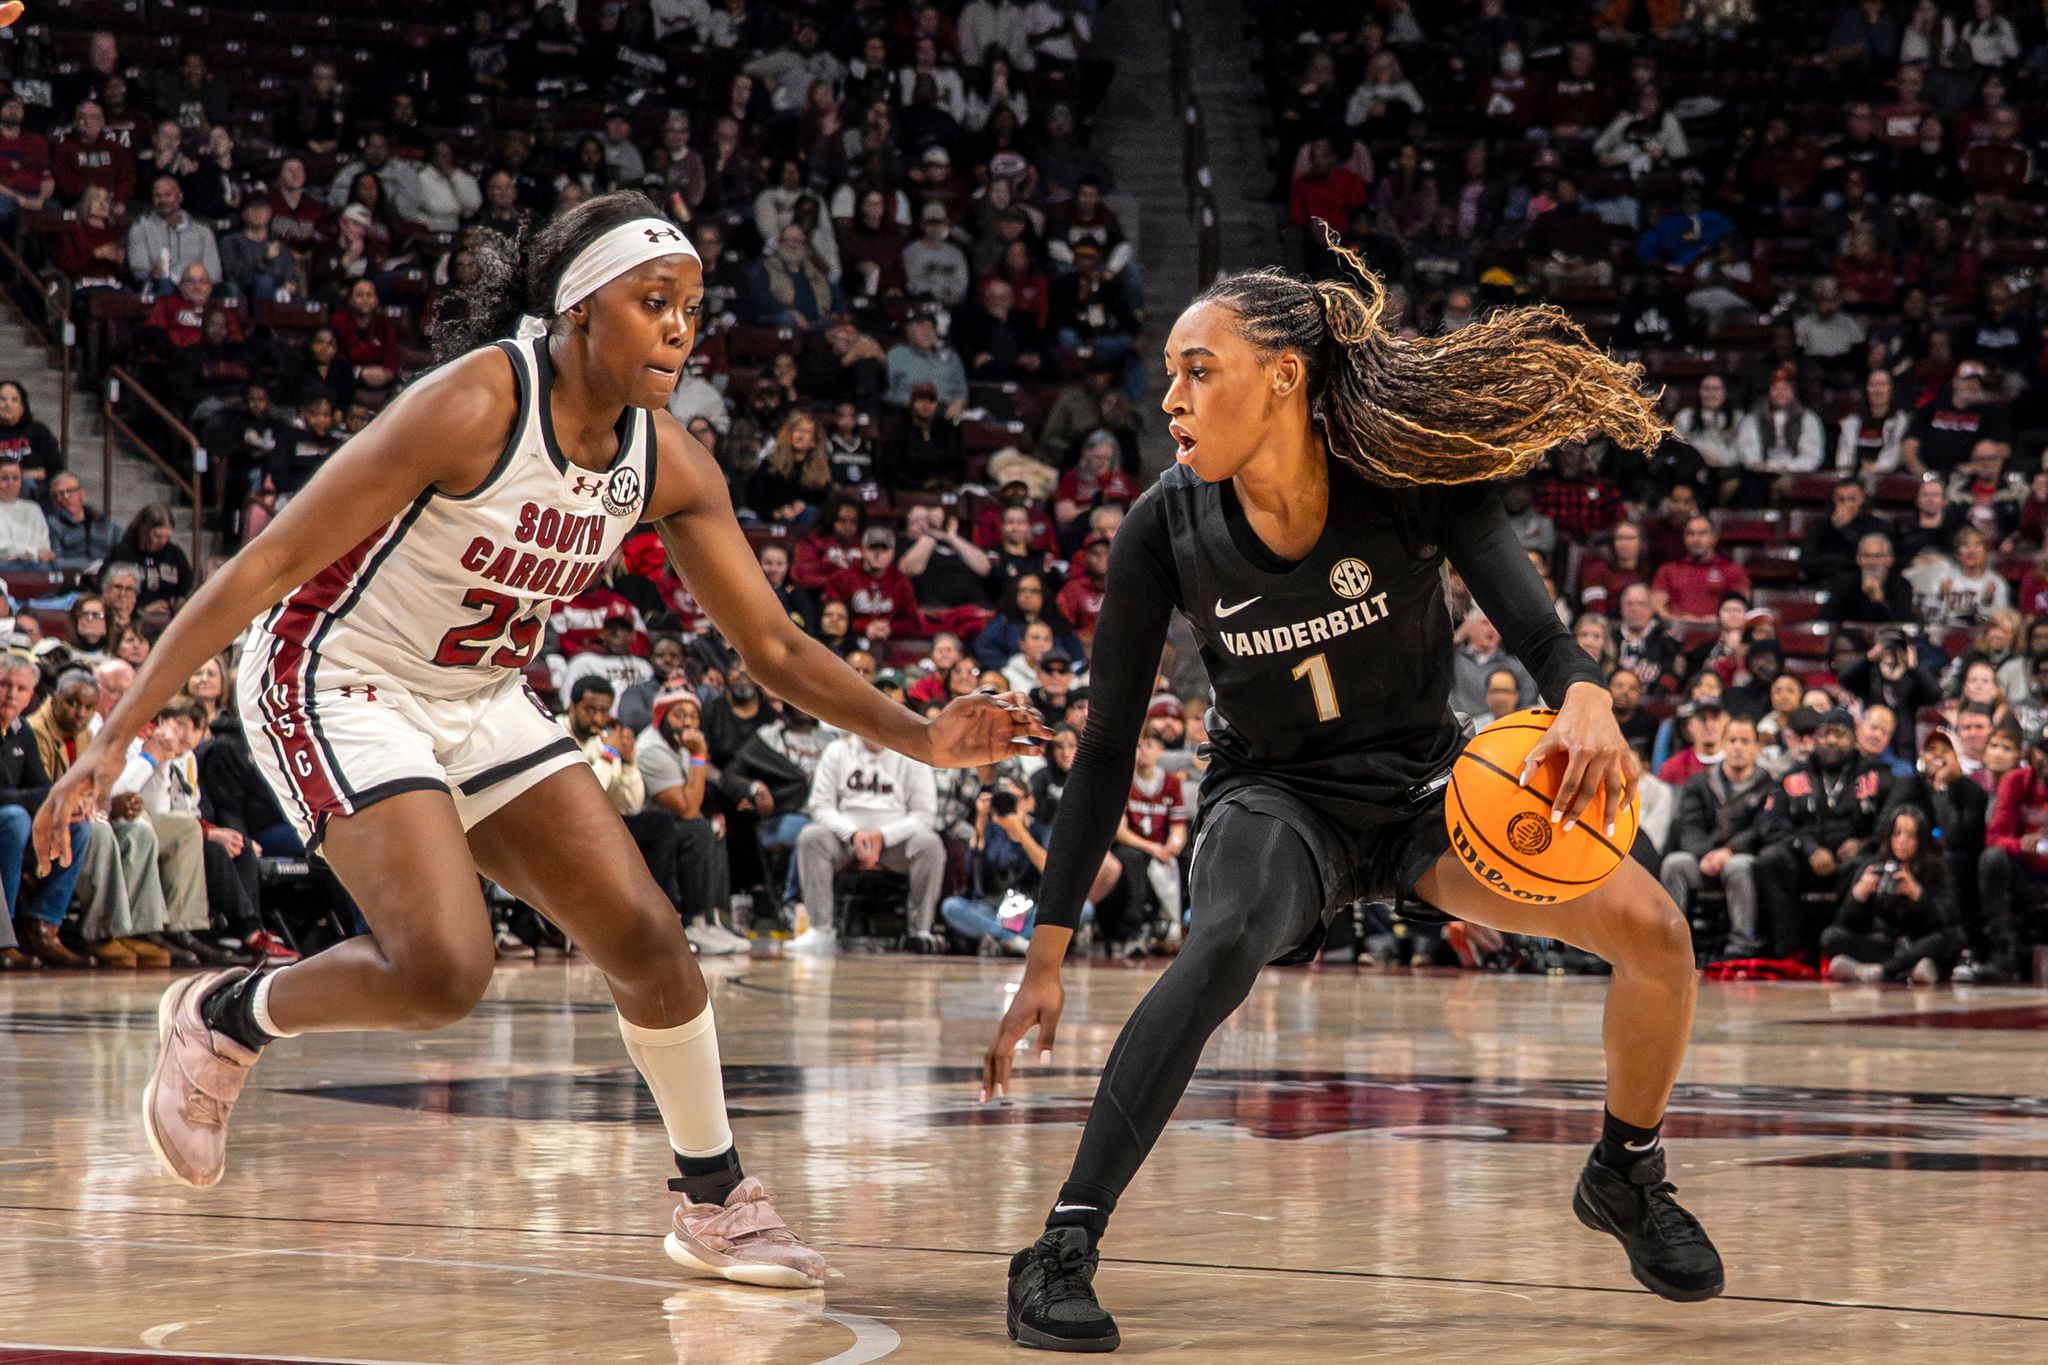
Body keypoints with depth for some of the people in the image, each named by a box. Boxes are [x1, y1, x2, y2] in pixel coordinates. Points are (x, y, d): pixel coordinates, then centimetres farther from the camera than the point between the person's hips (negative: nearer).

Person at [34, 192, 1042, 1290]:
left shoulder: (669, 466, -5)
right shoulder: (478, 405, -26)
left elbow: (772, 645, 4)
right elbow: (268, 564, -25)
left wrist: (916, 736, -11)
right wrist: (116, 736, -28)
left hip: (480, 703, 7)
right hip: (333, 684, -7)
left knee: (645, 936, 1)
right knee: (444, 970, -23)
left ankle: (716, 1202, 18)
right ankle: (222, 1017, 4)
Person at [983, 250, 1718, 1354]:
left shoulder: (1414, 472, -20)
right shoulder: (1166, 530, -17)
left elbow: (1531, 624, -25)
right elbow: (1105, 751, -10)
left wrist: (1586, 700, -51)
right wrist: (1047, 955, -11)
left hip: (1423, 785, 2)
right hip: (1275, 799, -2)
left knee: (1651, 929, -14)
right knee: (1224, 946, -36)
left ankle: (1626, 1178, 15)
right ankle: (1062, 1251, -35)